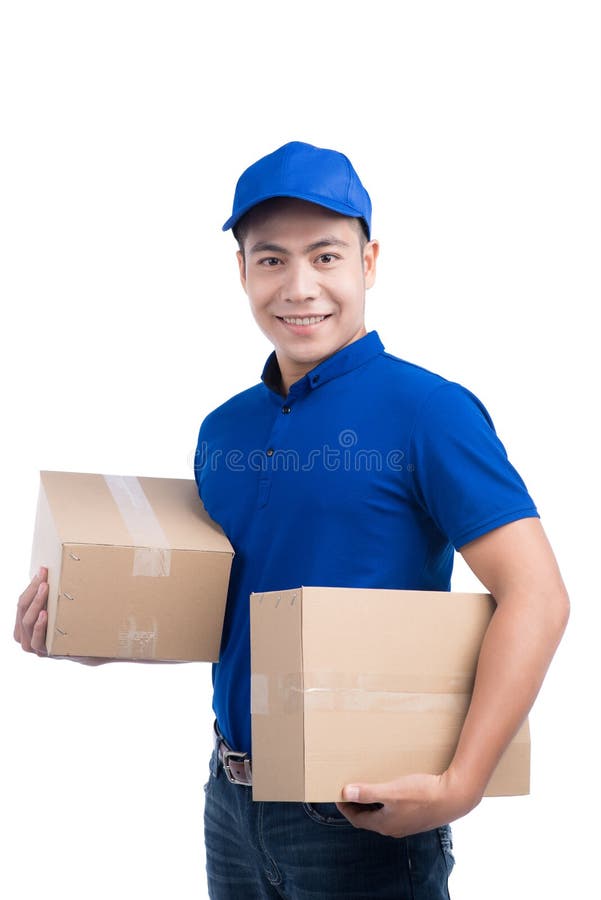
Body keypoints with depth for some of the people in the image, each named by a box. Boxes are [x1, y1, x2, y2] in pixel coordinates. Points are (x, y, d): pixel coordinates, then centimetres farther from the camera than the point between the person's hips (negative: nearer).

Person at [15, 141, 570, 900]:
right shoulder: (223, 431, 7)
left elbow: (536, 598, -18)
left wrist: (460, 787, -24)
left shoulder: (428, 411, -13)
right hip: (231, 799, 6)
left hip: (362, 812, -6)